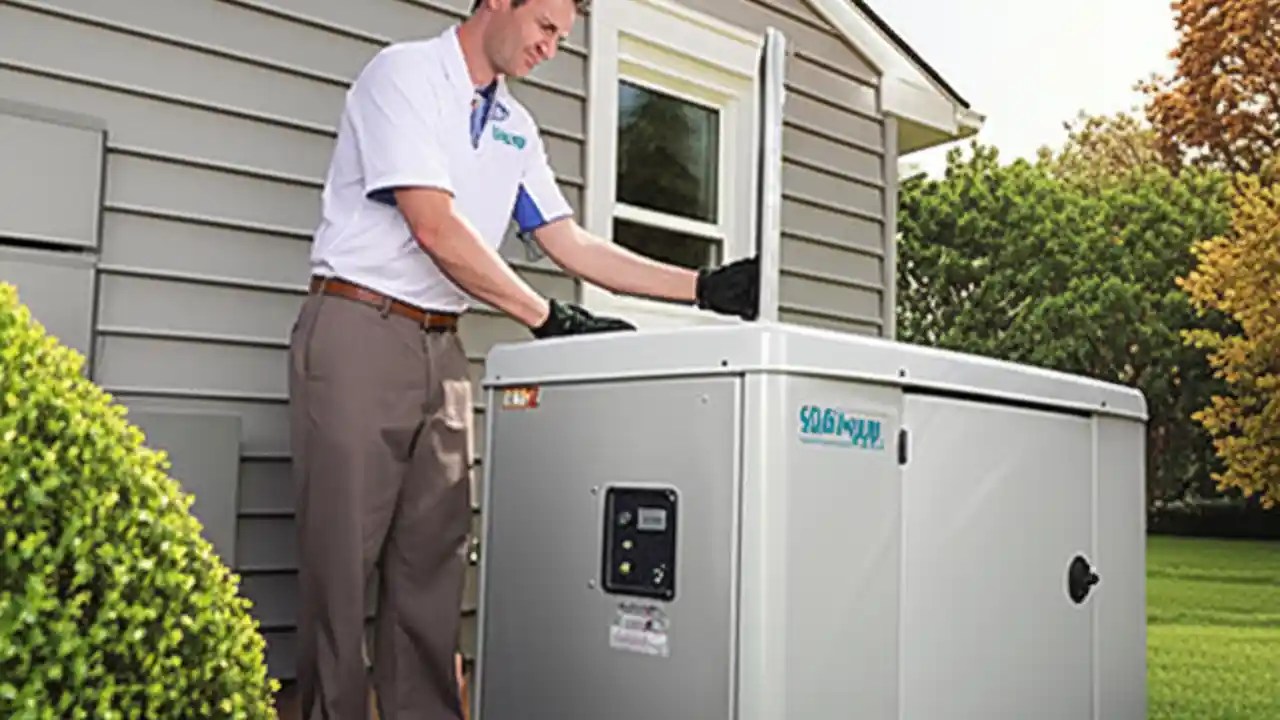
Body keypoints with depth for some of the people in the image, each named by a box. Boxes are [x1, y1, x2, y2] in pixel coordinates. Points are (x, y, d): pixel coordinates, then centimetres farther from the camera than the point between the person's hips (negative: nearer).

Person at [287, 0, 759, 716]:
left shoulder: (516, 125, 14)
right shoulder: (404, 73, -7)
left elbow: (572, 245, 13)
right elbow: (437, 229, -17)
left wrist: (704, 287, 6)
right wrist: (549, 318, -15)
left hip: (442, 347, 7)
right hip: (359, 331, -7)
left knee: (432, 564, 5)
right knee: (342, 560, -4)